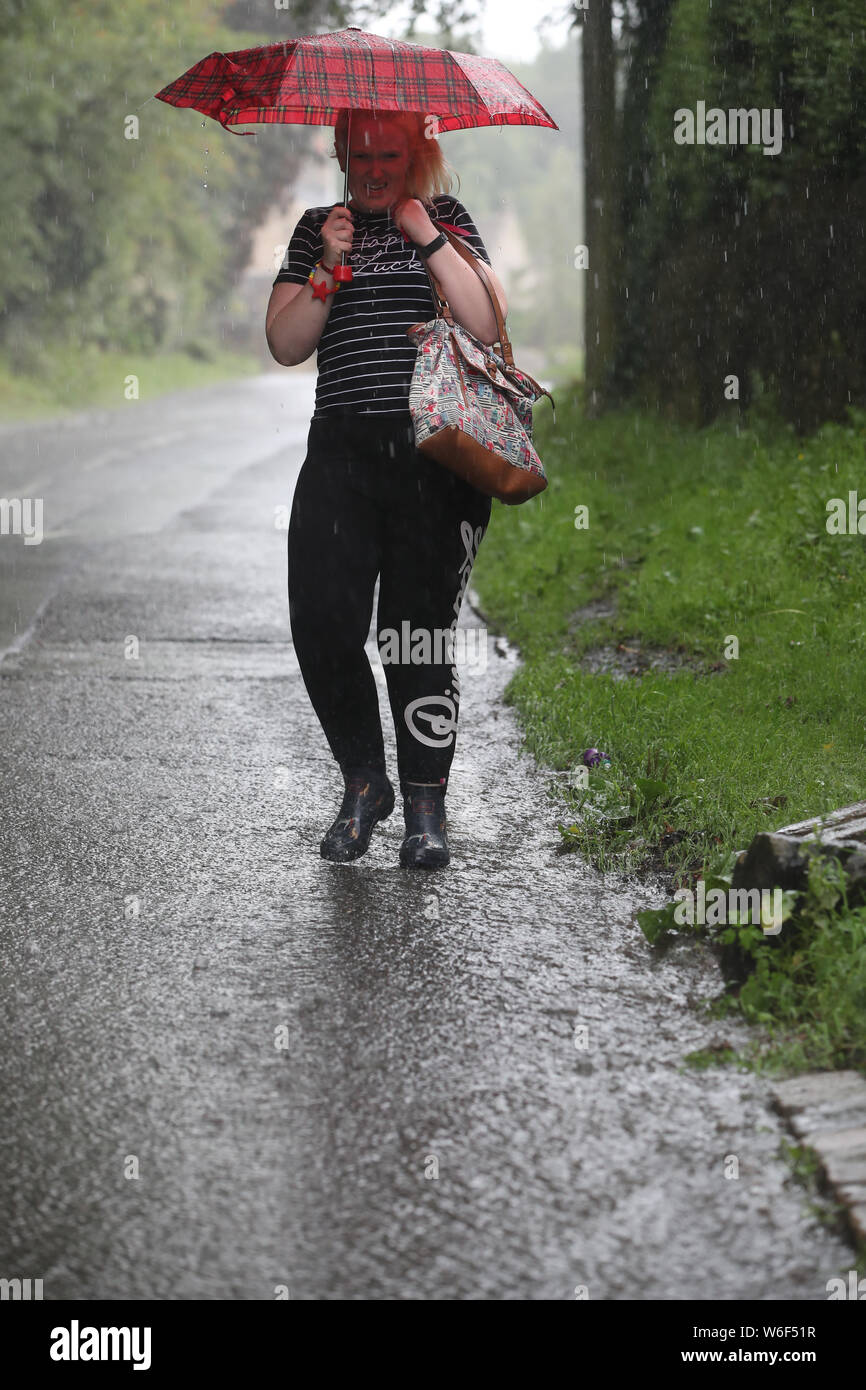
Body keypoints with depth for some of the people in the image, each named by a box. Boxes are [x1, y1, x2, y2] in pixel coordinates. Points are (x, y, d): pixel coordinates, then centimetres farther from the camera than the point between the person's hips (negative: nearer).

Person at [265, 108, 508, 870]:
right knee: (322, 627, -7)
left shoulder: (446, 219, 10)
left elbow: (489, 324, -4)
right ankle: (363, 782, 14)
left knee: (419, 628, -4)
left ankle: (426, 804, 7)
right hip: (341, 449, 2)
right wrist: (329, 266, -5)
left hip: (434, 450, -2)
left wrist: (427, 238, -8)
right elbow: (285, 345, 7)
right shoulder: (317, 228, 15)